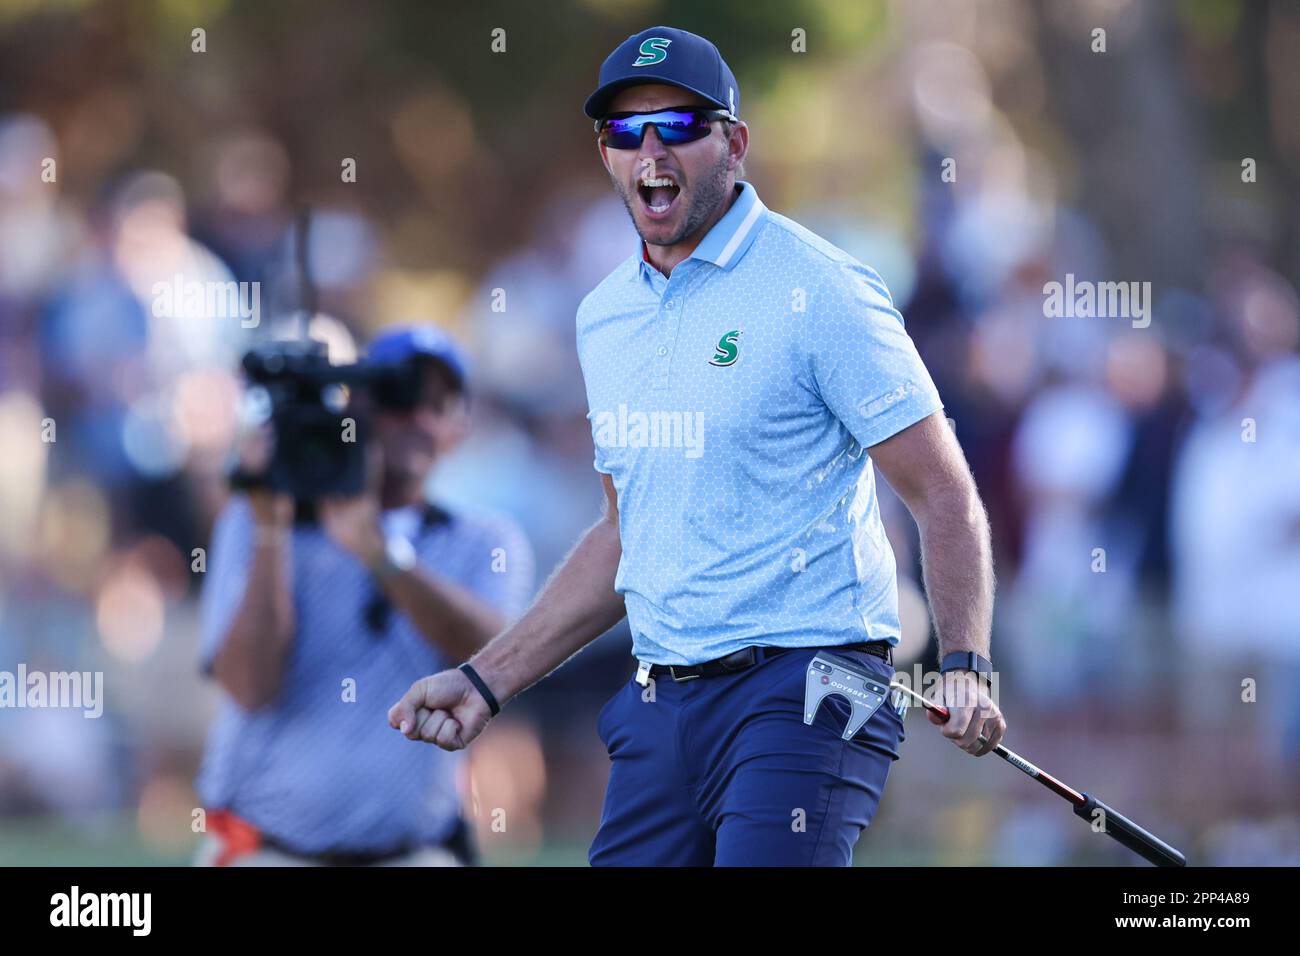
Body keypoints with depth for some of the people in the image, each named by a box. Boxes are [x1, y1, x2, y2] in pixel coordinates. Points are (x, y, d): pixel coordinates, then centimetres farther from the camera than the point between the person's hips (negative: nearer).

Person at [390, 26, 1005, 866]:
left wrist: (966, 665, -22)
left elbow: (944, 494, -8)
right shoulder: (604, 317, 15)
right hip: (658, 702, 7)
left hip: (805, 687, -7)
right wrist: (487, 680, 21)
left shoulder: (819, 291, -6)